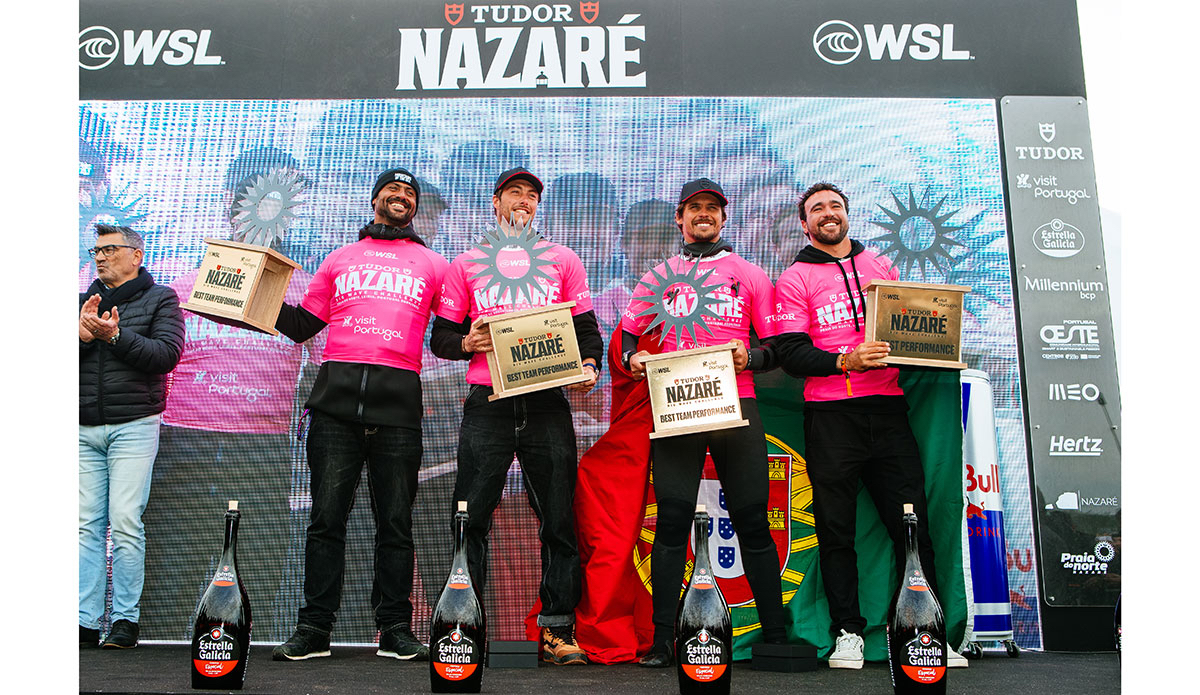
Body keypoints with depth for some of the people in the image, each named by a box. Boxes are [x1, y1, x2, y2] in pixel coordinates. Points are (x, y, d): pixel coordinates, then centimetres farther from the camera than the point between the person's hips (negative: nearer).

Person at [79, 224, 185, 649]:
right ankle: (85, 622, 5)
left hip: (133, 426, -4)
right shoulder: (83, 301, 18)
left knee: (126, 522, -7)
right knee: (86, 524, 0)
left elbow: (167, 354, -6)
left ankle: (126, 621, 1)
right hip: (85, 428, 4)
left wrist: (115, 335, -14)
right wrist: (83, 333, -9)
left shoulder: (160, 299, 7)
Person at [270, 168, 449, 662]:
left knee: (395, 519, 1)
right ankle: (314, 628, 7)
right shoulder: (340, 259, 23)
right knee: (327, 514, 0)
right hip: (337, 392, 1)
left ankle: (395, 630, 8)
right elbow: (302, 325, 22)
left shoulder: (433, 264, 20)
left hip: (398, 398, -1)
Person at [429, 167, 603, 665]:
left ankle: (557, 631, 8)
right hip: (488, 404, 0)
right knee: (471, 518, -1)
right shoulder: (466, 263, 15)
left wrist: (589, 366, -6)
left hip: (547, 404, 1)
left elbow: (586, 327, 13)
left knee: (558, 519, 0)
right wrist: (466, 343, -8)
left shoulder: (562, 260, 16)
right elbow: (441, 336, 14)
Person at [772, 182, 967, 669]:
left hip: (888, 409, 3)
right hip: (830, 414, -3)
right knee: (836, 529, 1)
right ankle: (848, 632, 11)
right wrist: (846, 361, -19)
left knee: (912, 524, 2)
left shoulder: (882, 266, 18)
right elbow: (790, 353, -4)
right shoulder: (795, 278, 6)